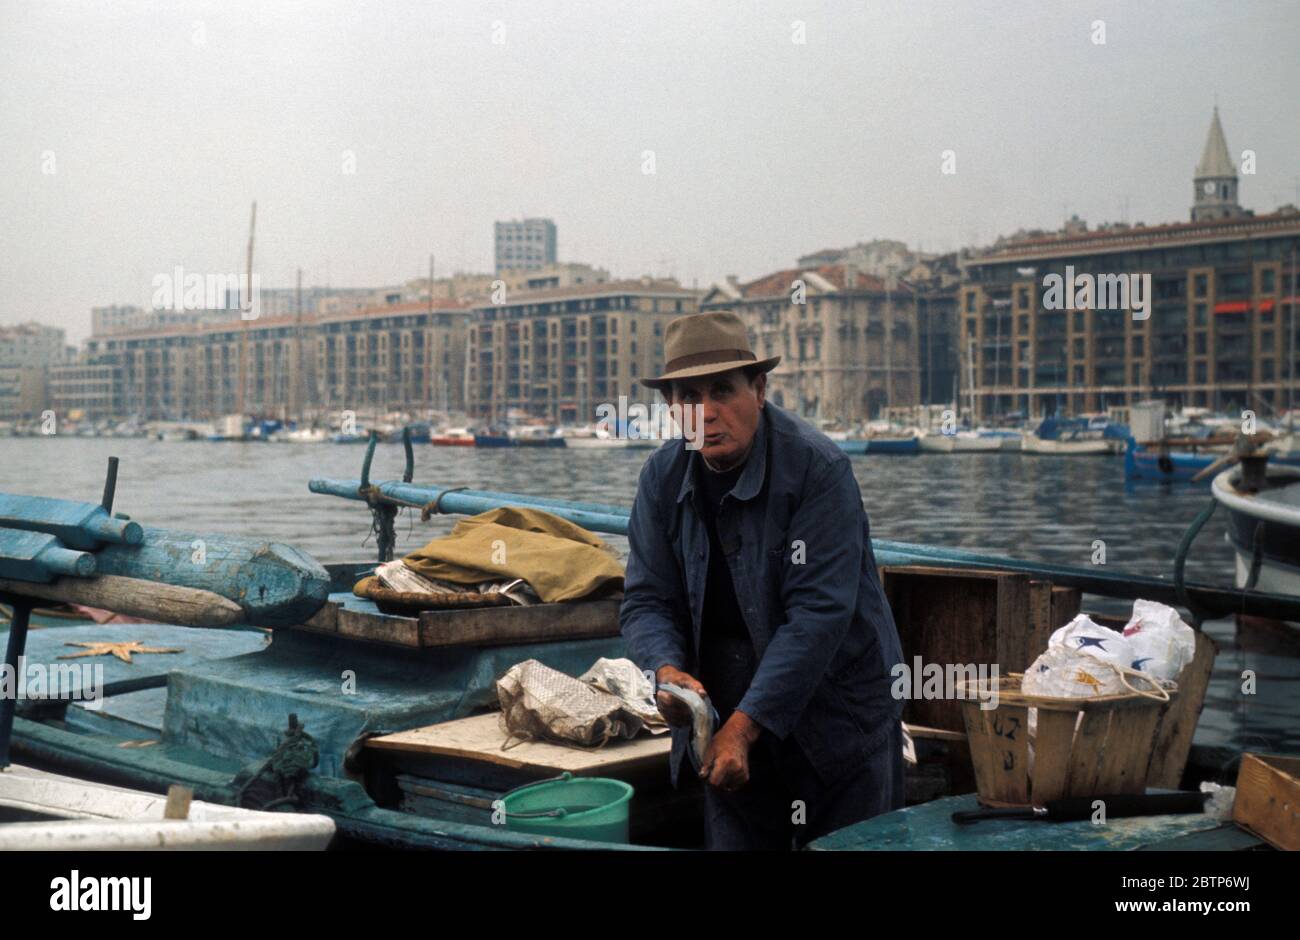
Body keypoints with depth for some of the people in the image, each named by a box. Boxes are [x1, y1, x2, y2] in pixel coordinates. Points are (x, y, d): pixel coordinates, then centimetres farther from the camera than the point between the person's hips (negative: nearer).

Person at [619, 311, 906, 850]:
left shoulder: (817, 468, -18)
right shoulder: (663, 477, -1)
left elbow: (819, 611, -23)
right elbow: (646, 599, 2)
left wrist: (746, 723, -26)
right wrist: (667, 669, -21)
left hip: (839, 719, -4)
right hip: (729, 722, 4)